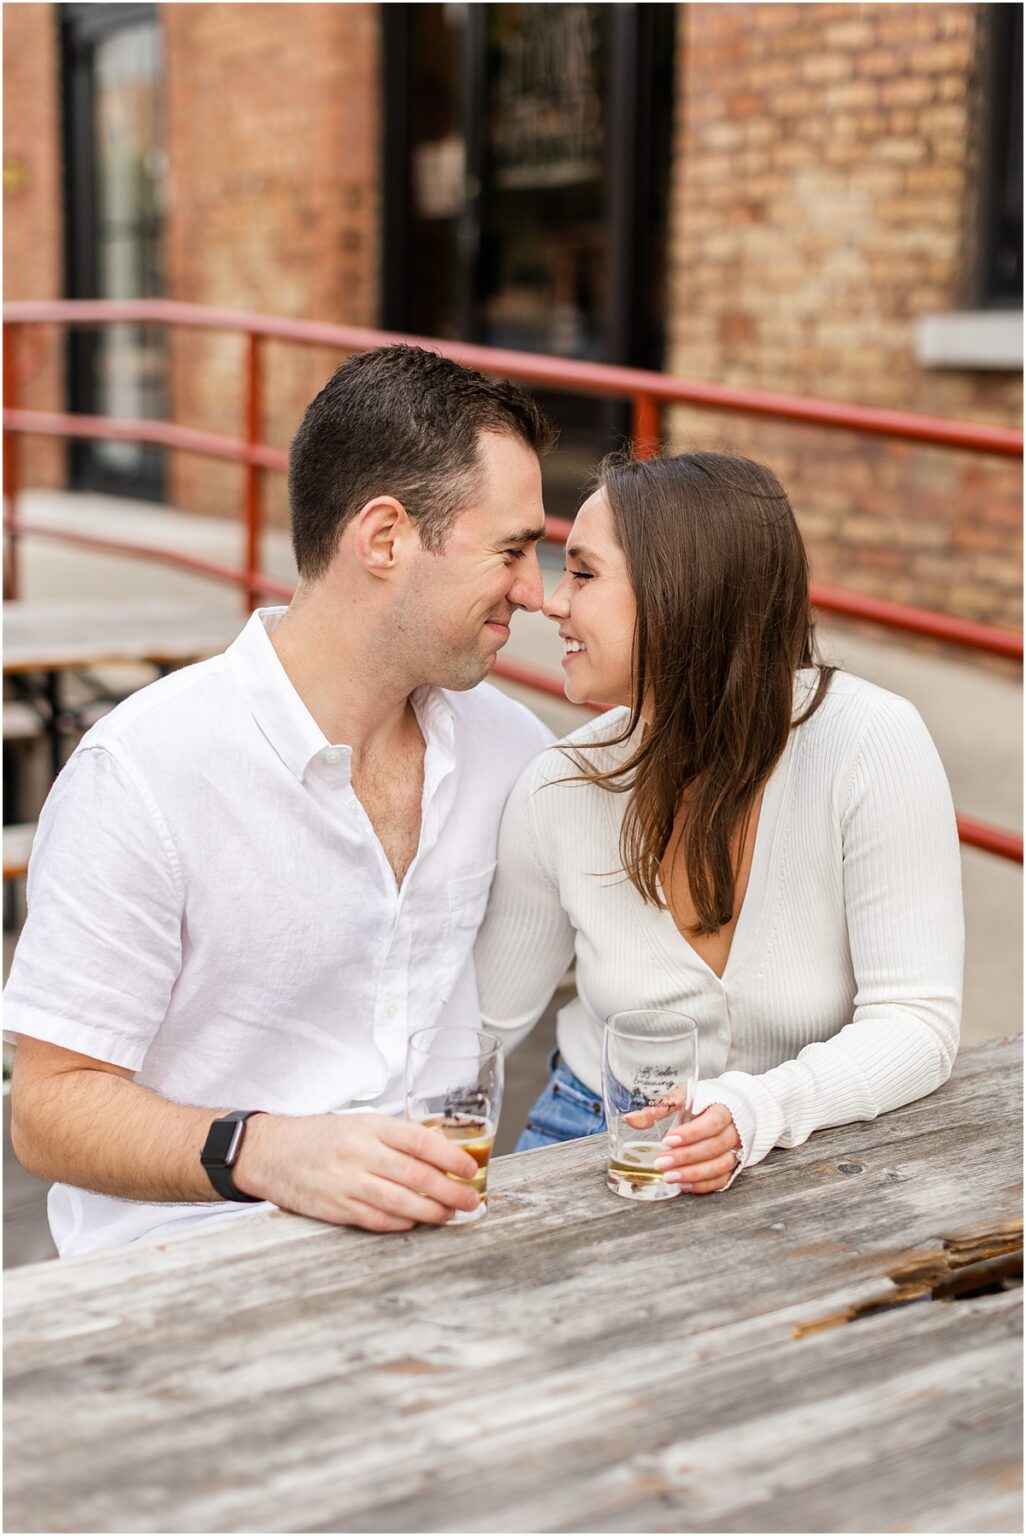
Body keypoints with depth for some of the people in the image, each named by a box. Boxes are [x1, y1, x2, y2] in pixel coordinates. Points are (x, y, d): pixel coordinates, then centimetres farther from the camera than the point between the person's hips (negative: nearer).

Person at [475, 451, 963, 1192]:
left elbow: (916, 1022, -17)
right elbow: (483, 1018, 5)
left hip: (811, 1146, -1)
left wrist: (753, 1113, -31)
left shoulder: (873, 743, -17)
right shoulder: (561, 790, -9)